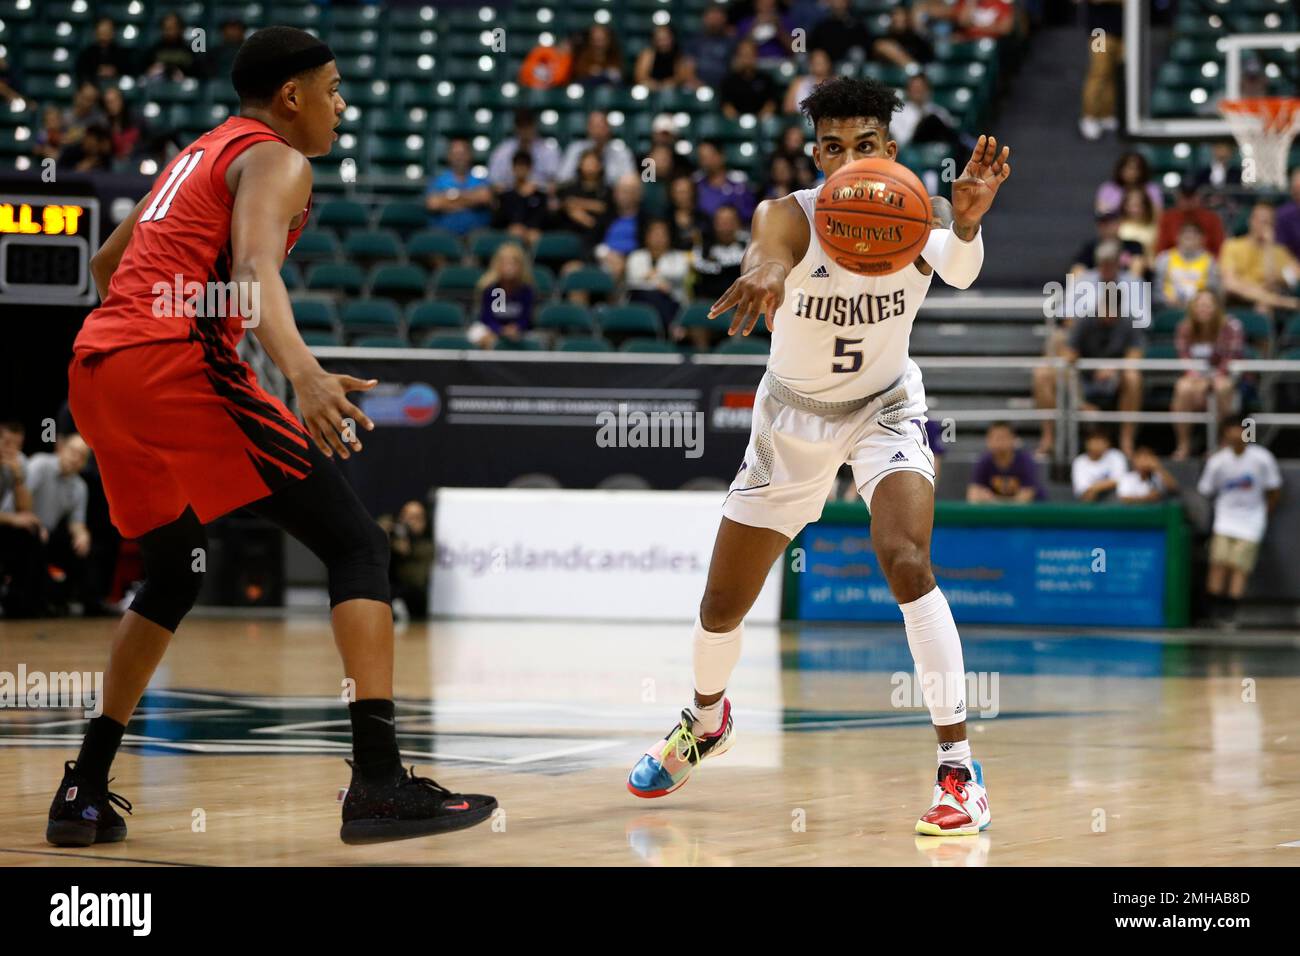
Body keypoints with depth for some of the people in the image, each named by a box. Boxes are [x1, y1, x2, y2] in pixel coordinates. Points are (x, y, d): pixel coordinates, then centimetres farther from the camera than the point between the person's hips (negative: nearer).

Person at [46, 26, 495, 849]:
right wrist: (301, 372, -36)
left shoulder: (195, 157, 28)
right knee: (357, 543, -6)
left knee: (174, 575, 28)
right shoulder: (276, 161, 2)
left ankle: (85, 790, 24)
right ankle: (379, 781, -20)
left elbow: (106, 264, 41)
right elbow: (253, 267, -19)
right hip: (179, 363, -9)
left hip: (96, 368, 9)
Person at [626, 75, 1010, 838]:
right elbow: (771, 245, -51)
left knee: (907, 562, -28)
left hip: (885, 409, -1)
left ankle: (960, 770, -23)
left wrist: (966, 224, -69)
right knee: (722, 605, 10)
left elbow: (958, 271, -45)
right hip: (793, 415, 1)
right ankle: (707, 719, 45)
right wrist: (767, 273, -77)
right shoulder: (793, 216, -25)